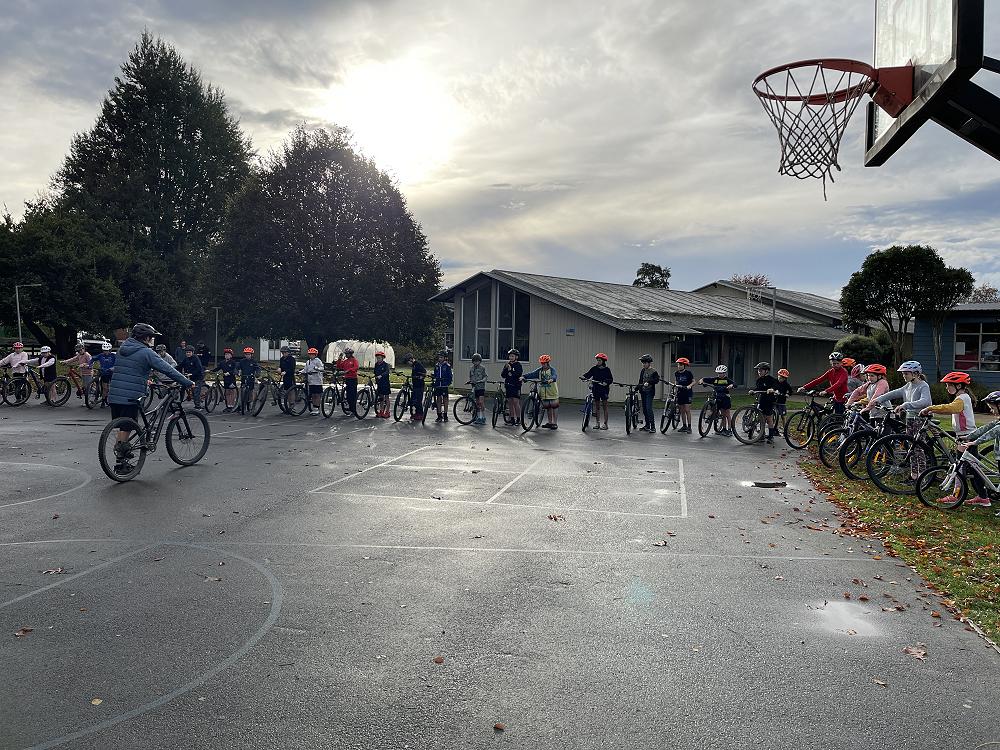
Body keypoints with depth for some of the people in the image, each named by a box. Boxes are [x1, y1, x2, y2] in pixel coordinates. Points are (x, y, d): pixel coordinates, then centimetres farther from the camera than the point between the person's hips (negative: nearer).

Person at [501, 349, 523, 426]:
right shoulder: (507, 365, 12)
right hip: (508, 385, 5)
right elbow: (503, 376, 5)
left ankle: (518, 419, -1)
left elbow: (519, 375, -15)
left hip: (516, 386, -5)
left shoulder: (518, 365, -2)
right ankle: (511, 419, 12)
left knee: (516, 402, -8)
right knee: (510, 402, 6)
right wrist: (506, 368, -8)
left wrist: (511, 370, -19)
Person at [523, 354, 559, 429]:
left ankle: (554, 423, 10)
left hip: (552, 392, -5)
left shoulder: (552, 370, -8)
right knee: (547, 408, 12)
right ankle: (549, 422, 23)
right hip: (544, 393, 5)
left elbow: (555, 375, -28)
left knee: (554, 407, 1)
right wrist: (524, 376, -23)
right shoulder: (539, 370, 5)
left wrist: (551, 379, -50)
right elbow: (532, 374, -7)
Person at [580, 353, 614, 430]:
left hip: (604, 390, -4)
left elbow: (611, 379, -7)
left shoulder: (607, 369, -3)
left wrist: (606, 383, -26)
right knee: (597, 407, 9)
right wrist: (583, 376, -25)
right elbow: (588, 374, -5)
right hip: (596, 389, 4)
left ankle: (605, 424, 7)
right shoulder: (594, 369, 5)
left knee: (604, 407, 1)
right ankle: (598, 423, 17)